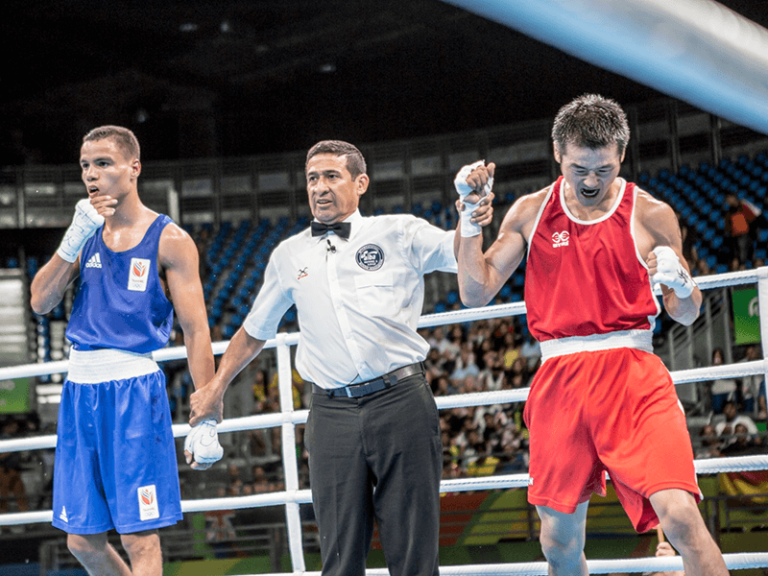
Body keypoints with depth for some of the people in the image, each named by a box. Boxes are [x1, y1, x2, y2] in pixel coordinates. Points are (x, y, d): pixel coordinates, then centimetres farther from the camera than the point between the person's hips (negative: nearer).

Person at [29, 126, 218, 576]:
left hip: (135, 389, -6)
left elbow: (196, 330, -6)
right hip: (80, 389, 6)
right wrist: (75, 239, -8)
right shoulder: (87, 232, 12)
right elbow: (41, 302, 4)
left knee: (140, 538, -7)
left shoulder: (169, 240, -4)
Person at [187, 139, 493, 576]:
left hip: (400, 400, -2)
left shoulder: (400, 234, 7)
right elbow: (255, 331, 29)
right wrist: (216, 388, 32)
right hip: (333, 413, 3)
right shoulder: (289, 256, 17)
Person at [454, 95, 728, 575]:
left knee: (681, 518, -20)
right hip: (560, 381, 3)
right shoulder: (531, 213, 9)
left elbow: (686, 315, 9)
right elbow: (477, 292, 7)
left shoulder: (651, 215, 3)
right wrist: (470, 212, 0)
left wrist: (680, 283, -14)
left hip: (633, 375, -2)